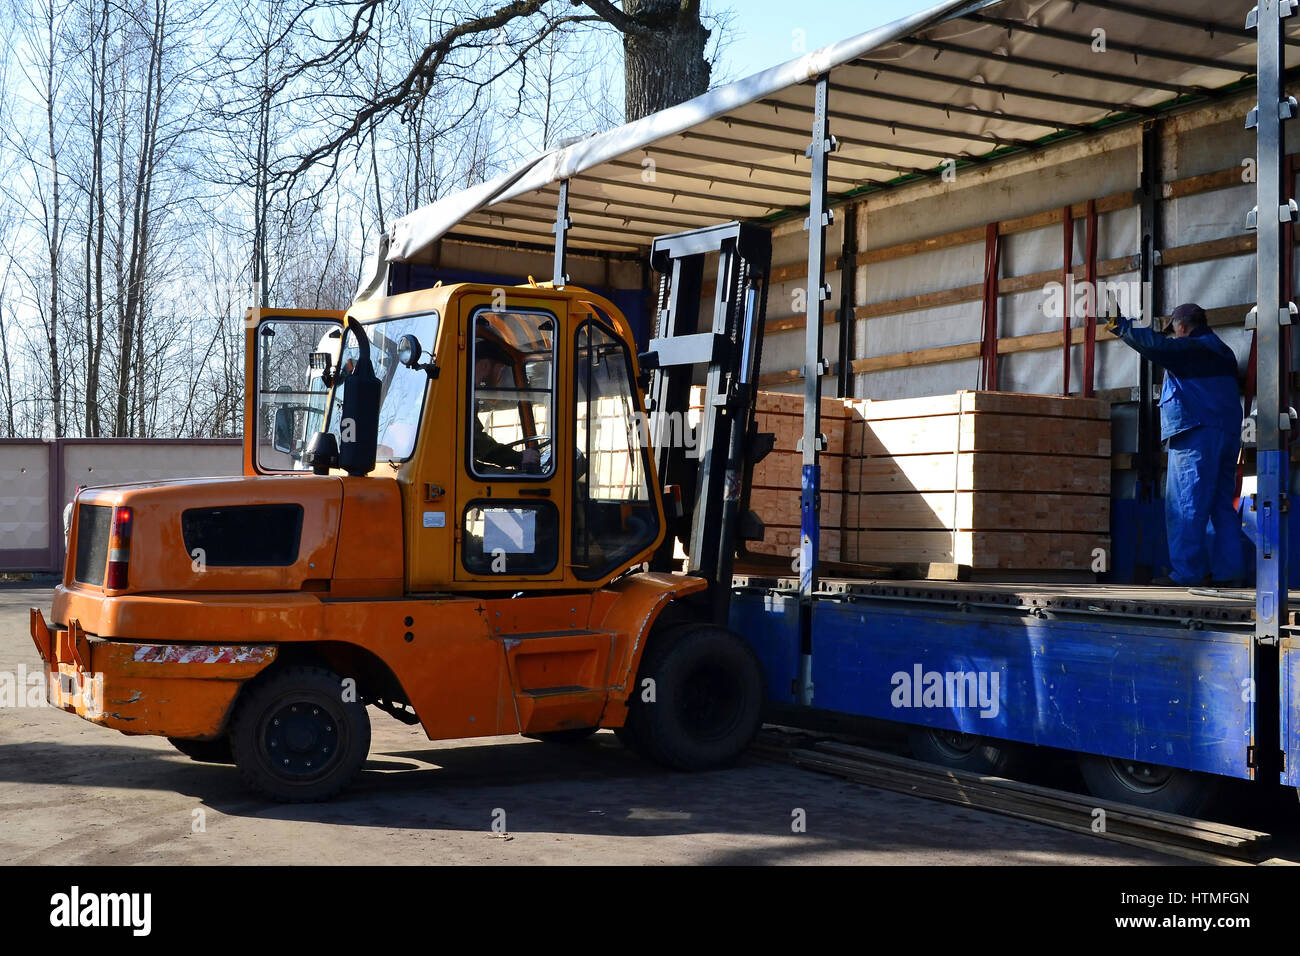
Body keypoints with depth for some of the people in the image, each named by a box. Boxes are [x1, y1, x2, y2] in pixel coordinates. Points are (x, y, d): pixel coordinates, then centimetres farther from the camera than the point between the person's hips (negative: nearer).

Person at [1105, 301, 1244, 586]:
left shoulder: (1190, 348, -5)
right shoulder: (1223, 352, 23)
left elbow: (1154, 345, -16)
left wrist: (1120, 324, -6)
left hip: (1195, 435, -9)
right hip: (1228, 433, 9)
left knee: (1185, 508, -9)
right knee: (1222, 504, 9)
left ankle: (1186, 572, -12)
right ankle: (1225, 571, 6)